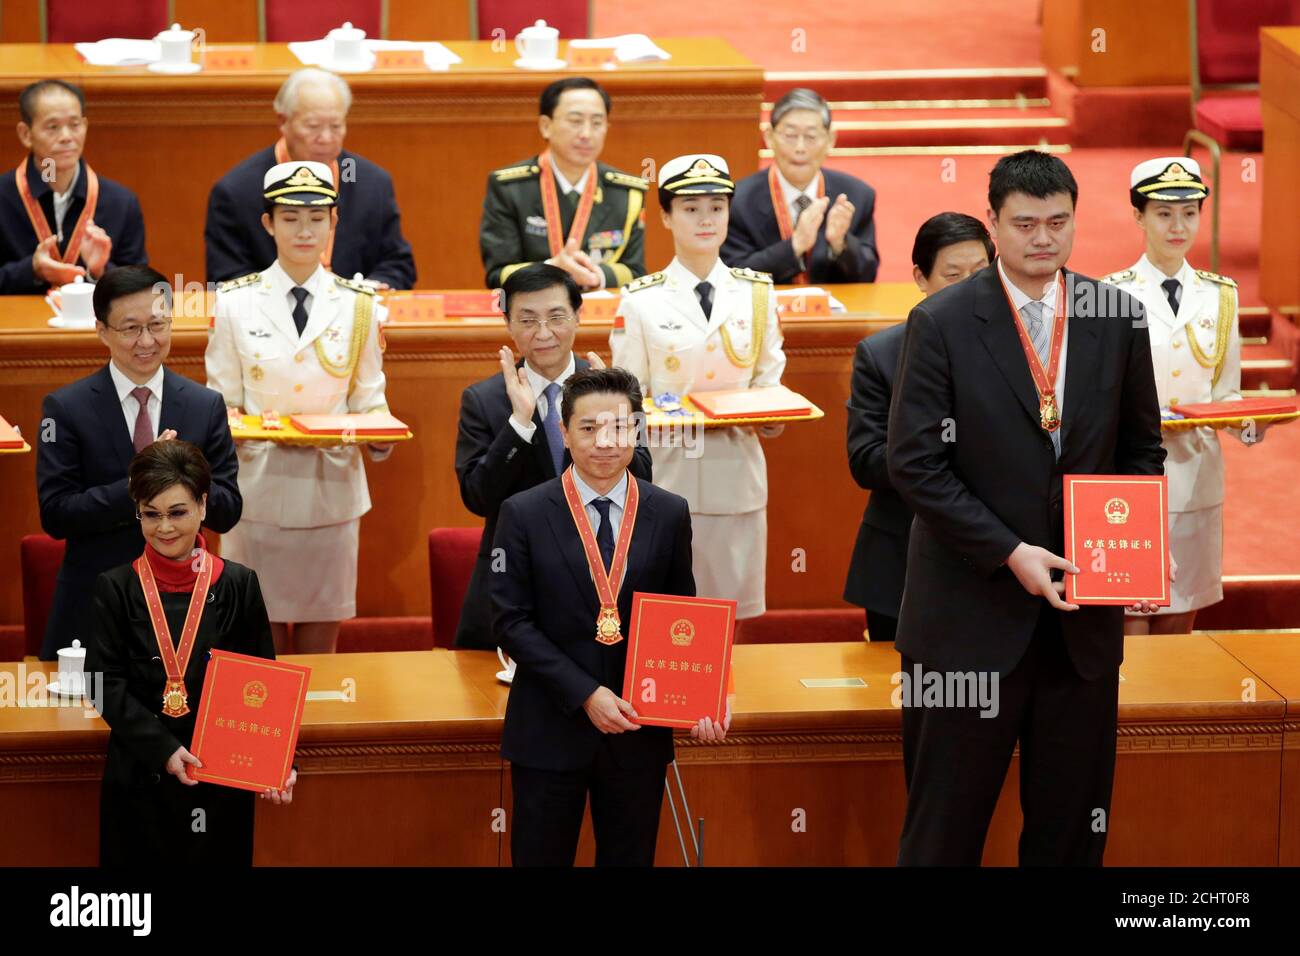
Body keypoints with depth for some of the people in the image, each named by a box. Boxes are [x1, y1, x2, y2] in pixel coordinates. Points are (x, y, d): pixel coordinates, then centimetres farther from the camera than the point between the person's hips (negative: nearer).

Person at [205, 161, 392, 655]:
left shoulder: (359, 306, 4)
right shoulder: (236, 303, 0)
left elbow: (368, 400, 8)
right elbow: (222, 402, 4)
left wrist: (379, 437, -14)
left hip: (332, 488, 1)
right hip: (259, 488, -1)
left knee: (321, 633, 6)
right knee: (261, 637, 3)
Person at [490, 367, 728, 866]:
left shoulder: (669, 514, 2)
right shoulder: (524, 515, -5)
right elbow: (511, 621, -7)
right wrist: (584, 694, -16)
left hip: (637, 730, 2)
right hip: (550, 730, -2)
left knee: (630, 859, 10)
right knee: (541, 858, 5)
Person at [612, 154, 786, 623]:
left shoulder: (757, 292, 6)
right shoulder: (641, 301, -3)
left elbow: (768, 378, 12)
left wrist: (770, 418, -8)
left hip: (737, 472, 3)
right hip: (666, 473, -2)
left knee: (731, 611, 7)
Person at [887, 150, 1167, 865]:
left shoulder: (1119, 319, 6)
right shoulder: (942, 323, -5)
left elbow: (1141, 449, 14)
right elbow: (915, 463, -8)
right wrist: (1009, 553, -15)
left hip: (1084, 613, 3)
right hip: (974, 613, -3)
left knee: (1072, 831, 9)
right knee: (945, 830, 3)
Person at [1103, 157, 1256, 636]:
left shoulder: (1220, 296, 8)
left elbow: (1226, 393, 11)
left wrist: (1250, 423, -10)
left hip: (1197, 481, 4)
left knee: (1179, 626, 10)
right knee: (1130, 628, -2)